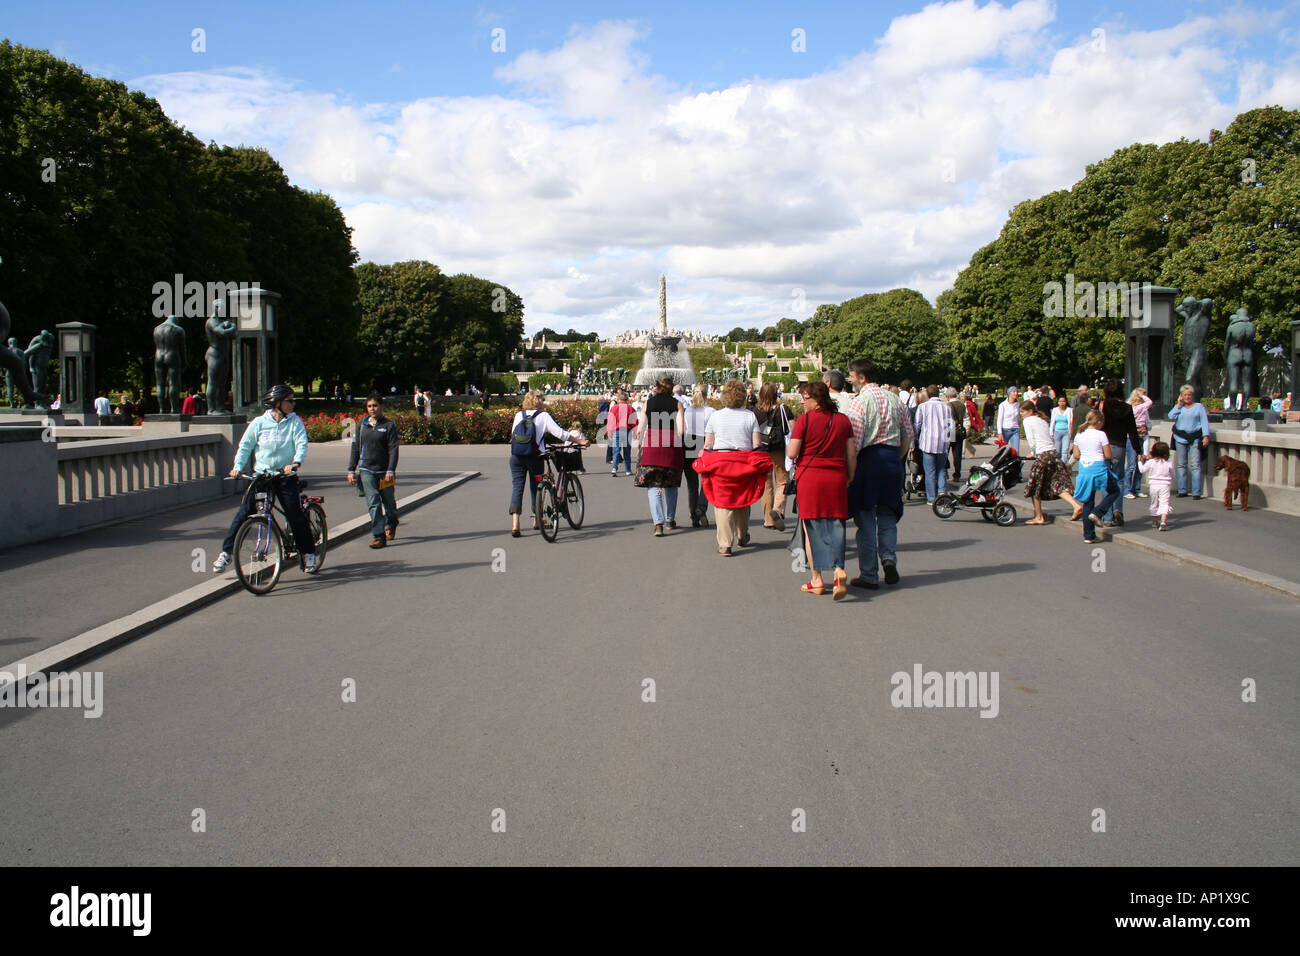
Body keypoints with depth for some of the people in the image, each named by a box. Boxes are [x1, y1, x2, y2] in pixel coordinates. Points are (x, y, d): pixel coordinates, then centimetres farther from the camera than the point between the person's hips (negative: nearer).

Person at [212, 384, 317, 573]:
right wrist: (238, 467, -10)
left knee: (296, 515, -4)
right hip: (261, 475, 1)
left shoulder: (295, 422, 0)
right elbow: (245, 446, 4)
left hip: (286, 477, -1)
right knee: (243, 513, -3)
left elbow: (302, 445, -11)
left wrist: (295, 463, -30)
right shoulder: (259, 422, 1)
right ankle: (225, 553, 6)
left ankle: (309, 554, 11)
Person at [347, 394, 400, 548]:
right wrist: (351, 470, 8)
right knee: (373, 503, -9)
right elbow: (355, 448, 13)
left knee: (389, 502, 10)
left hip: (384, 471, -2)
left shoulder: (389, 426, -1)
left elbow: (393, 450, -6)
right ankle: (378, 535, -10)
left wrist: (391, 471, -16)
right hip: (366, 471, 2)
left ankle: (391, 525, 39)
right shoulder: (362, 426, 9)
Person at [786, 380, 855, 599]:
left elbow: (792, 453, -7)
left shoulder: (805, 419, -7)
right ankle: (838, 569, -17)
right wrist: (850, 479, 18)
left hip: (809, 477, -3)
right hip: (836, 478, 3)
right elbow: (852, 454, 8)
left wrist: (792, 433, 11)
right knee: (835, 525, 6)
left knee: (812, 528, 6)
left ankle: (817, 580, 9)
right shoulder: (843, 419, 6)